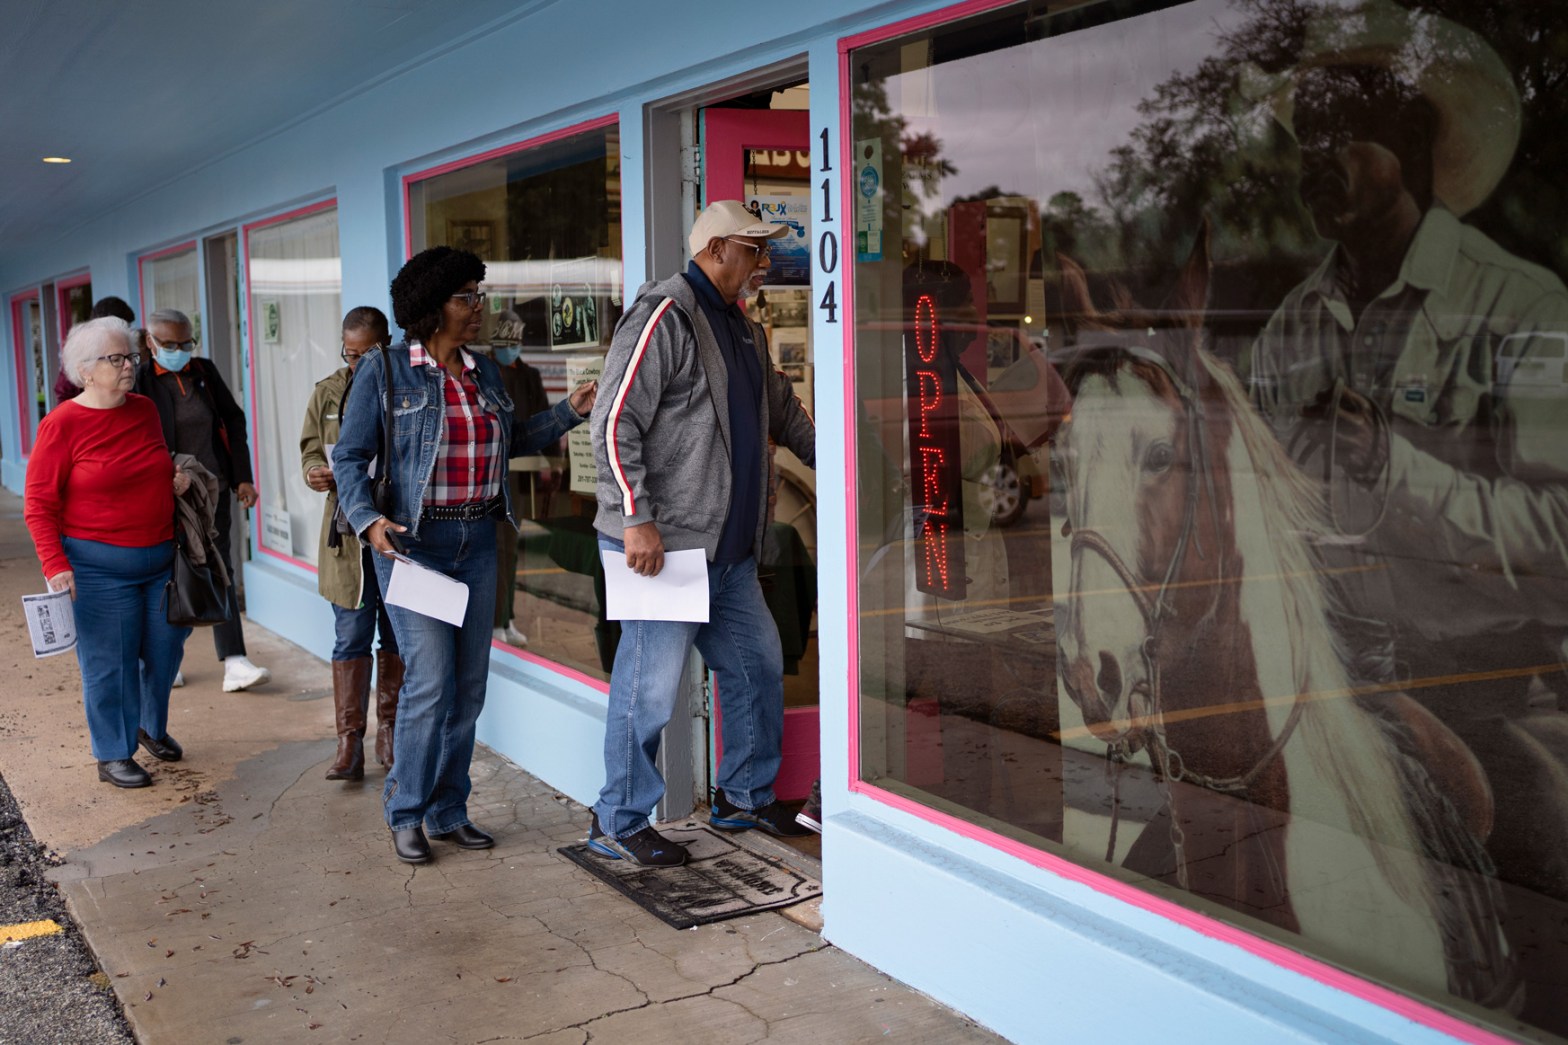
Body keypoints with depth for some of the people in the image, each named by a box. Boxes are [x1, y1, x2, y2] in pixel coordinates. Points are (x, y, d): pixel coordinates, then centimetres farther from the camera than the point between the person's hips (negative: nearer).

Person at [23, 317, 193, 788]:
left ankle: (152, 727, 37)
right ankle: (113, 755, 16)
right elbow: (39, 506, -10)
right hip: (98, 564, -6)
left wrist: (177, 480, 3)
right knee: (109, 661, 1)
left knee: (164, 651, 12)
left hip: (160, 559, 6)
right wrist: (56, 566, -17)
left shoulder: (145, 411, 6)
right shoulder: (62, 424, -11)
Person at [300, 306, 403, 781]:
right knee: (351, 638, 1)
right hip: (347, 533, 1)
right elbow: (310, 452, 12)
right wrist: (317, 473, -11)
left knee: (397, 635, 10)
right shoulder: (328, 393, 7)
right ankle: (349, 741, 4)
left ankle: (389, 728, 25)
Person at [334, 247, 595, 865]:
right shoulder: (385, 372, -4)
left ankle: (449, 811, 22)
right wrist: (368, 519, -19)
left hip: (477, 542, 6)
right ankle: (406, 814, 9)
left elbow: (514, 439, 24)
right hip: (412, 541, -6)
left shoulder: (486, 373, 11)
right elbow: (349, 457, -4)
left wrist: (570, 411, 12)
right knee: (431, 682, -10)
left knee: (470, 685, 8)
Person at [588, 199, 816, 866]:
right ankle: (617, 824, 12)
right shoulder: (663, 316, -12)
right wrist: (636, 518, -23)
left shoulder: (742, 330, 18)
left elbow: (784, 415, 32)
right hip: (661, 545, -10)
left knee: (757, 663, 15)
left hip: (727, 548, 10)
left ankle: (744, 797, 32)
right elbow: (614, 424, -18)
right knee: (650, 686, -3)